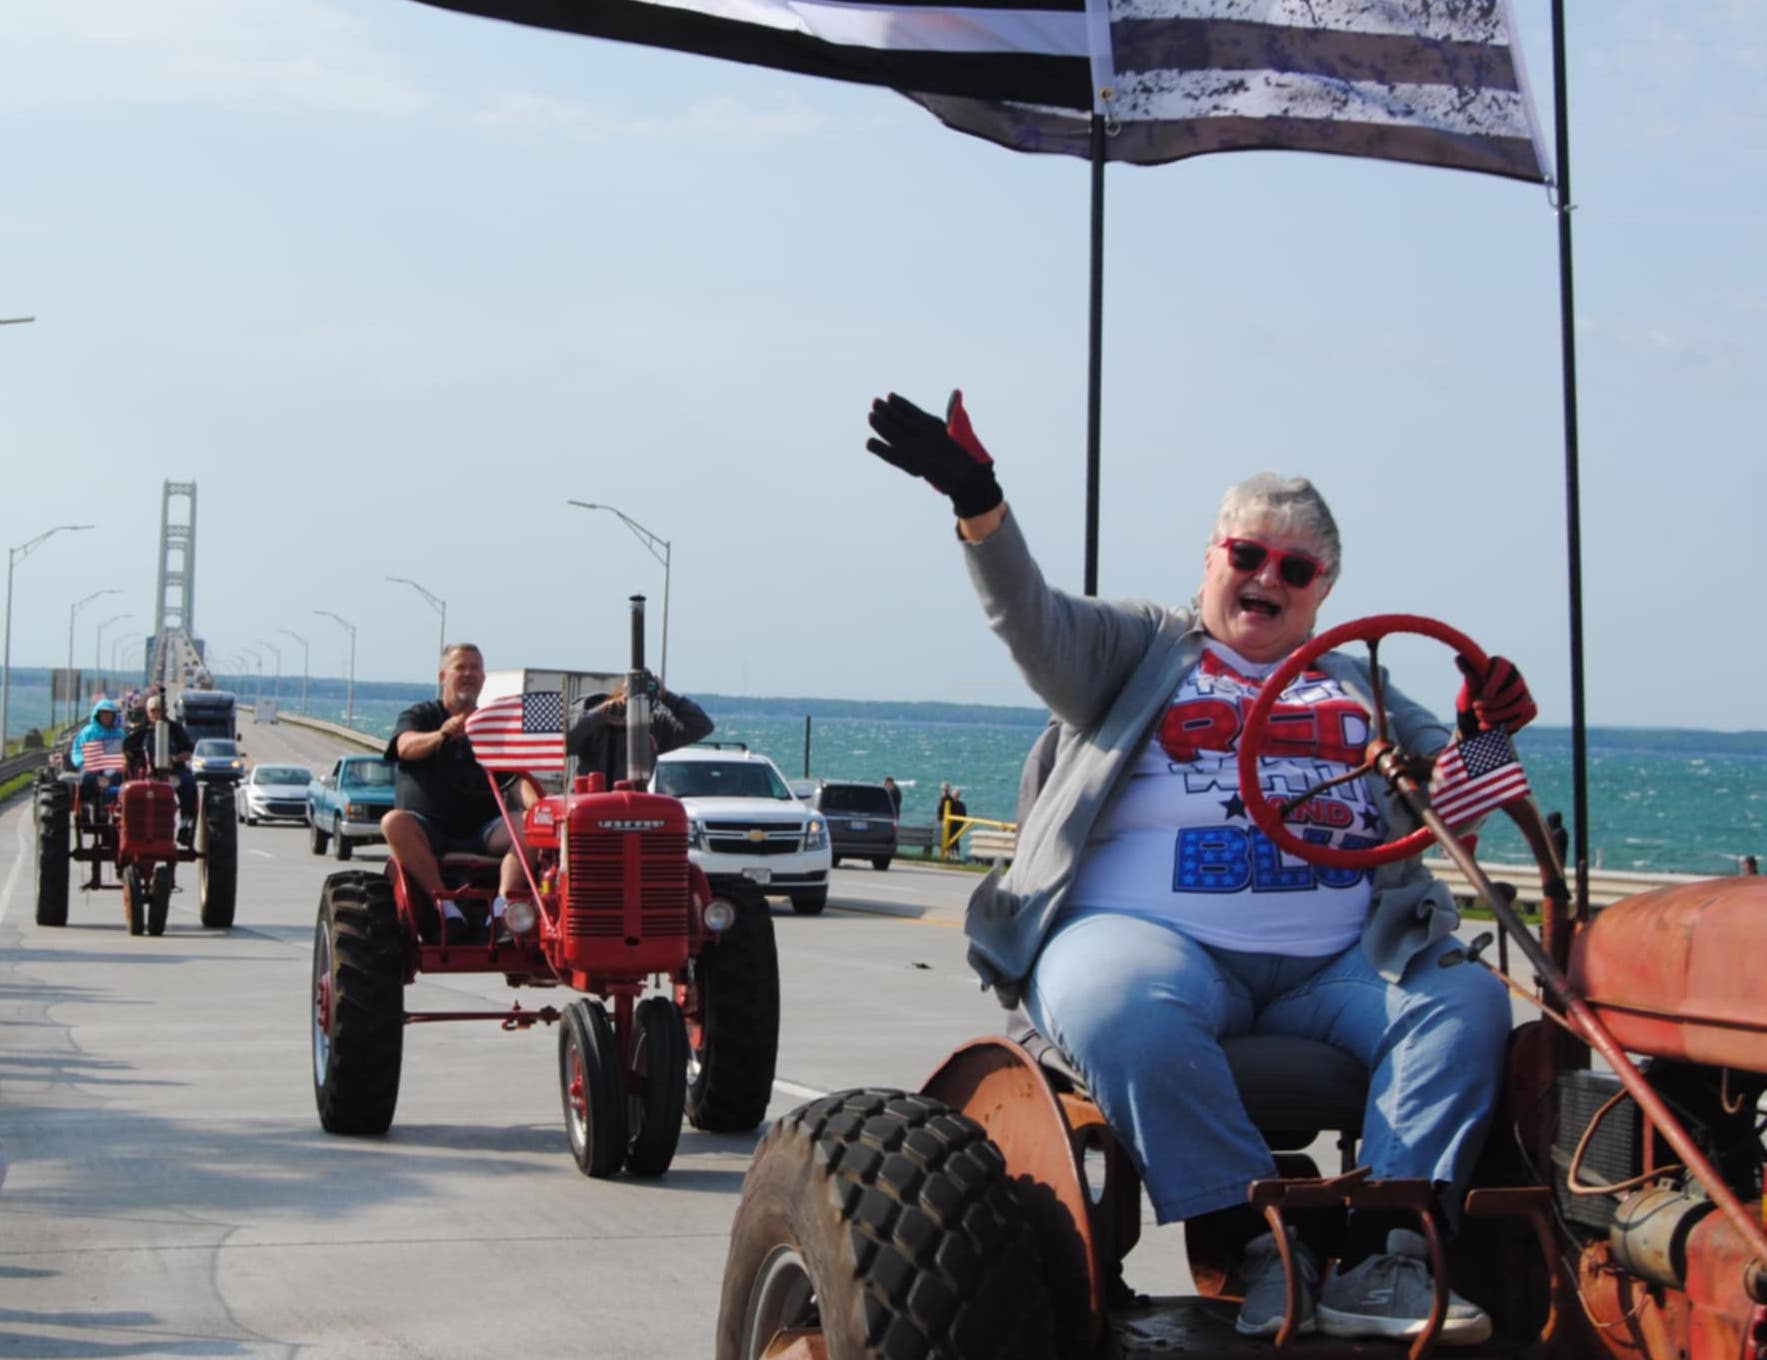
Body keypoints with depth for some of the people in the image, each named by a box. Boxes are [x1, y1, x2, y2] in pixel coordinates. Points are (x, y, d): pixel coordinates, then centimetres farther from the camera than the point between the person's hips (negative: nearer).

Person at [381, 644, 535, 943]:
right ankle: (443, 902, -38)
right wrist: (441, 735, -38)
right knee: (394, 823, -34)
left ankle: (502, 905, -43)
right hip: (428, 828, -2)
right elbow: (406, 746, -14)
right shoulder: (420, 716, 10)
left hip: (483, 831, 2)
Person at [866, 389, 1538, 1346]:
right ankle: (1263, 1250, -29)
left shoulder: (1355, 681, 28)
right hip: (1148, 936, -3)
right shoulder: (1143, 648, 19)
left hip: (1333, 966, 3)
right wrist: (979, 504, -16)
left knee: (1466, 1001, -24)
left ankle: (1380, 1263, -31)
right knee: (1131, 1008, -38)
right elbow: (1036, 625, 0)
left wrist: (1482, 732, -3)